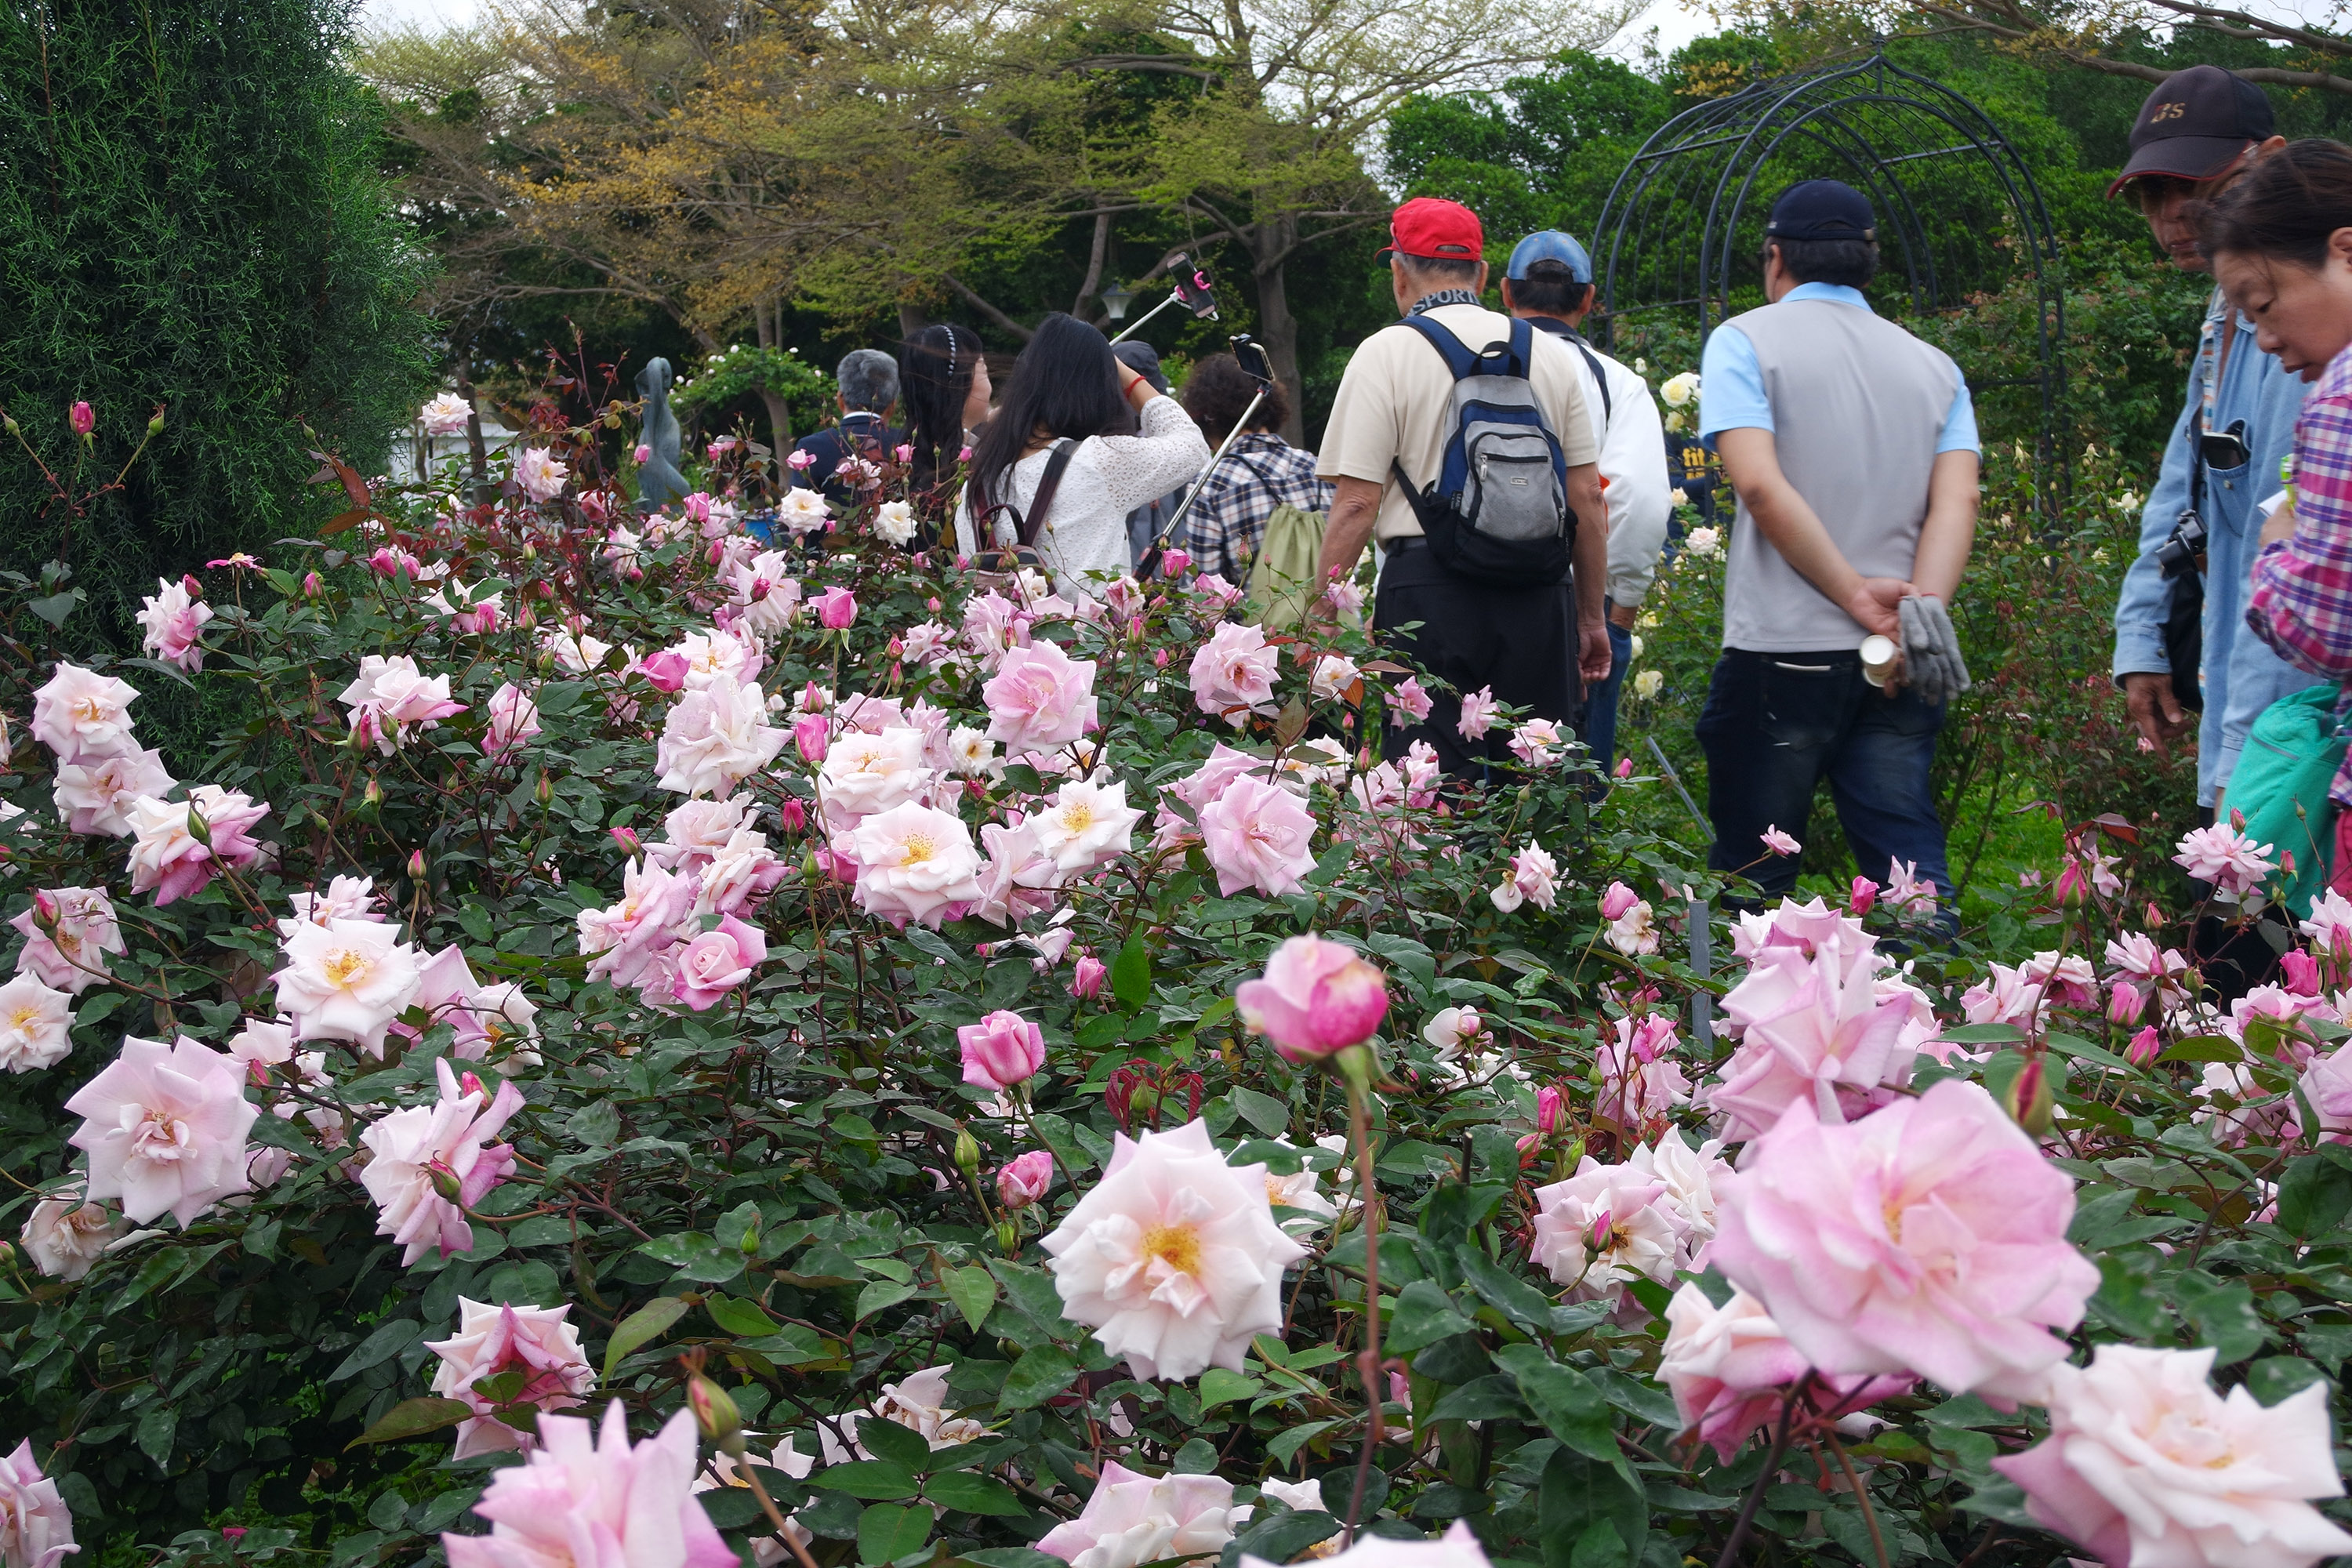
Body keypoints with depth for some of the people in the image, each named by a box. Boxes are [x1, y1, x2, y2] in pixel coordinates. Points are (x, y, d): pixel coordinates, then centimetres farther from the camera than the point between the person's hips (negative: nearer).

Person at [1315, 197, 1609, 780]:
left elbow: (1357, 502, -7)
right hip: (1537, 592, 4)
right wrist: (1591, 617, 19)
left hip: (1428, 587, -4)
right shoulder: (1552, 354, 12)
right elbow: (1588, 498, 11)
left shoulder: (1385, 353, -1)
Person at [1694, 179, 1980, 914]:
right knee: (1912, 871, 4)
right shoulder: (1934, 366, 15)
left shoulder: (1746, 341, 2)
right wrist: (1918, 613, -11)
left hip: (1782, 652, -4)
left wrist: (1857, 594, -11)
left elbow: (1761, 486, -13)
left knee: (1751, 879, 5)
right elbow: (1958, 501, -1)